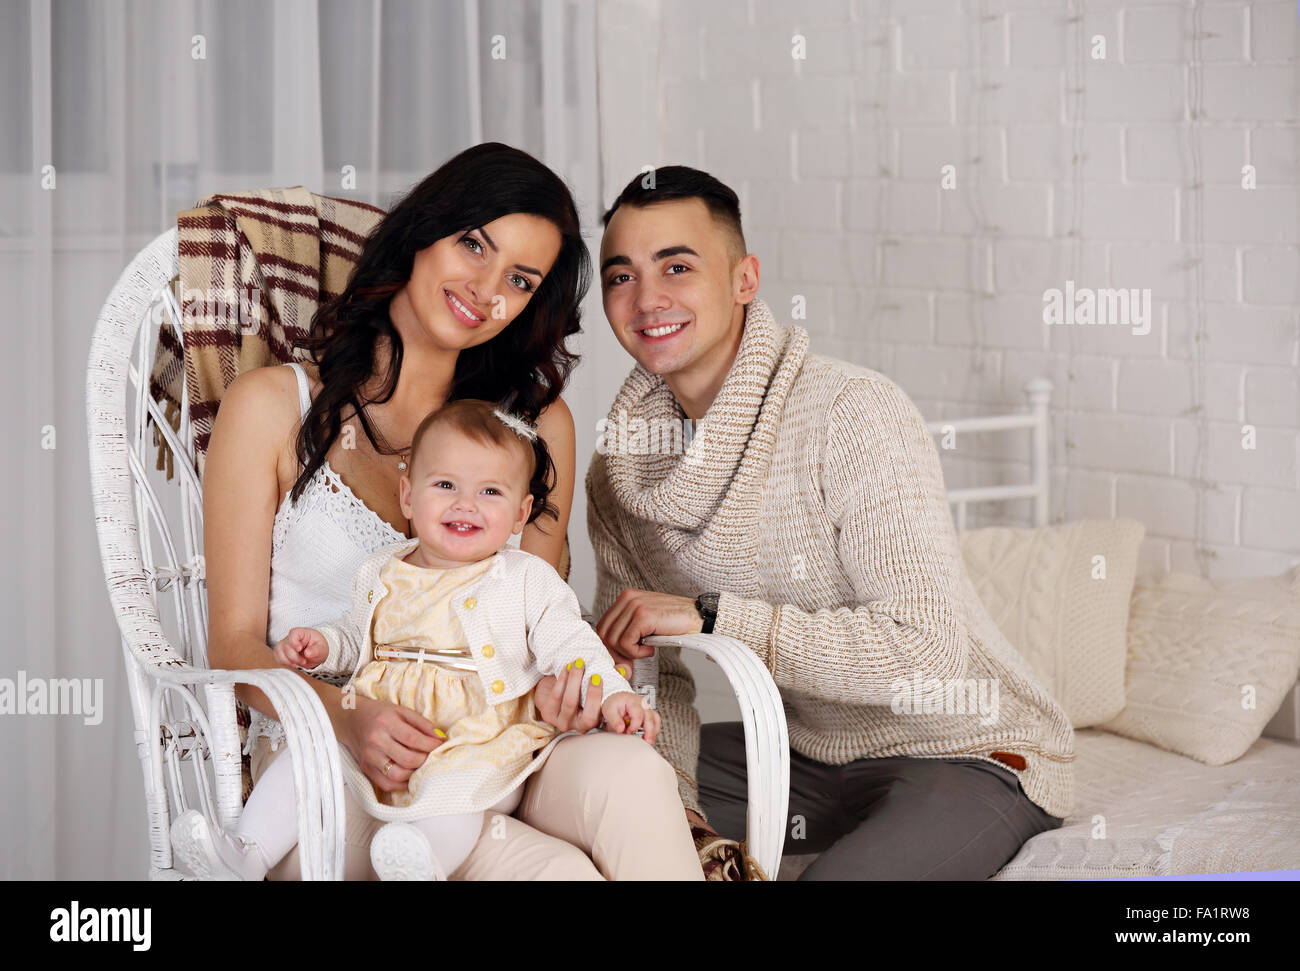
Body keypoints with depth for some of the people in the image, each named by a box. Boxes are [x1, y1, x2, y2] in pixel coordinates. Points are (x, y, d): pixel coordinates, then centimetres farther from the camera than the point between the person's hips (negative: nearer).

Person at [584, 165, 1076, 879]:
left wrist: (710, 616, -29)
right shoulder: (621, 465, -2)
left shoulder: (854, 415, -23)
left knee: (842, 876, -34)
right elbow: (649, 673, 5)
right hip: (807, 753, 6)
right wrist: (679, 799, -14)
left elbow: (925, 650, -31)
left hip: (968, 758, -6)